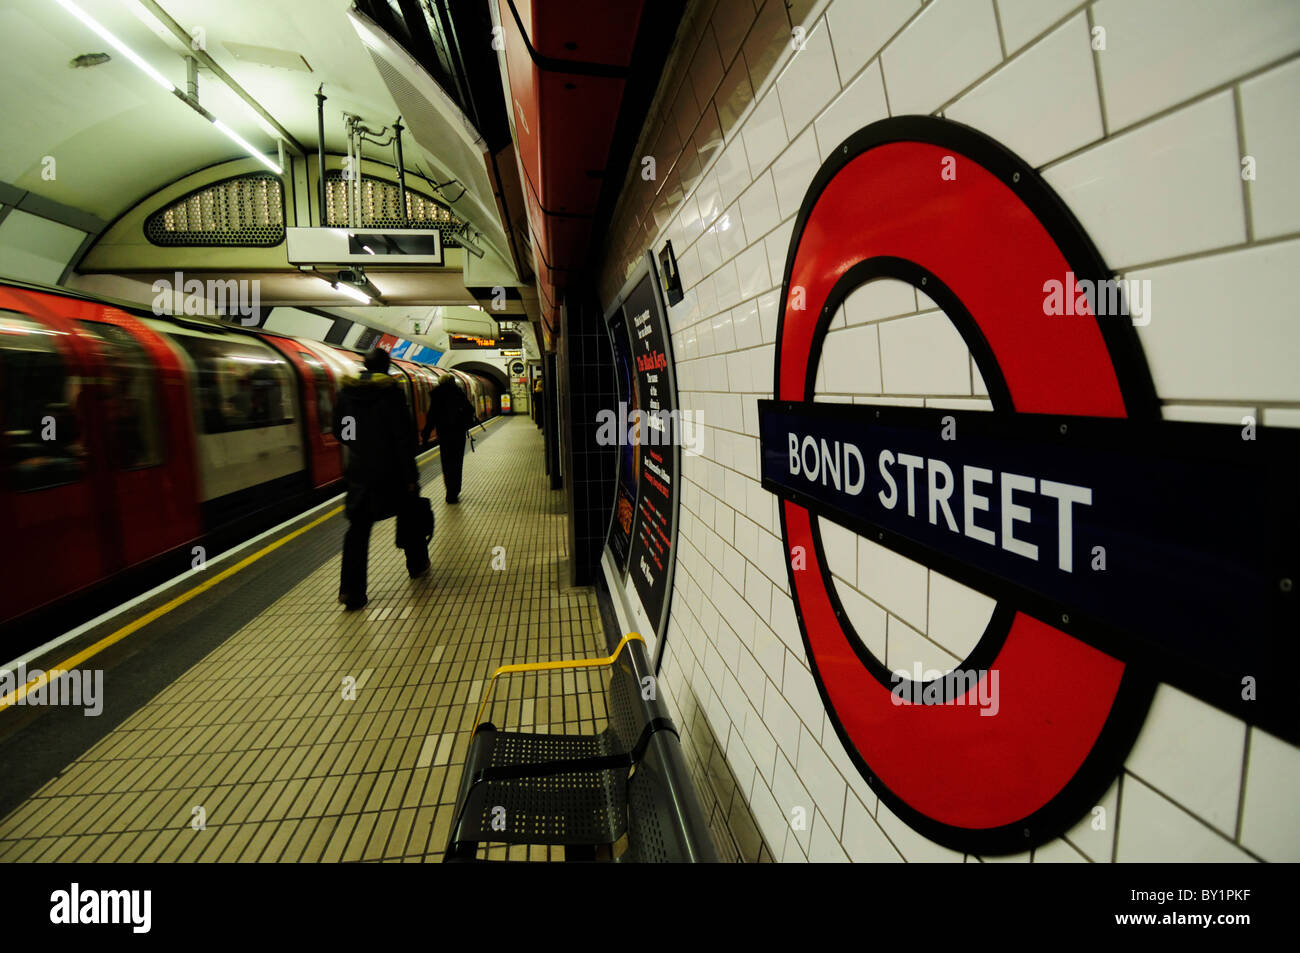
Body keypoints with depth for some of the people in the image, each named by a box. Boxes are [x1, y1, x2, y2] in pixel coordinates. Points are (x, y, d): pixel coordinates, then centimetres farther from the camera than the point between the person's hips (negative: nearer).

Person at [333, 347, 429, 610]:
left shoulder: (346, 390, 2)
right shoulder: (390, 391, -11)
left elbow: (339, 430, 10)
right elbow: (404, 436, -14)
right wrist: (410, 475, -10)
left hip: (359, 470, 3)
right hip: (390, 470, -3)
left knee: (358, 526, 5)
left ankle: (351, 589, -1)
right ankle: (417, 564, 33)